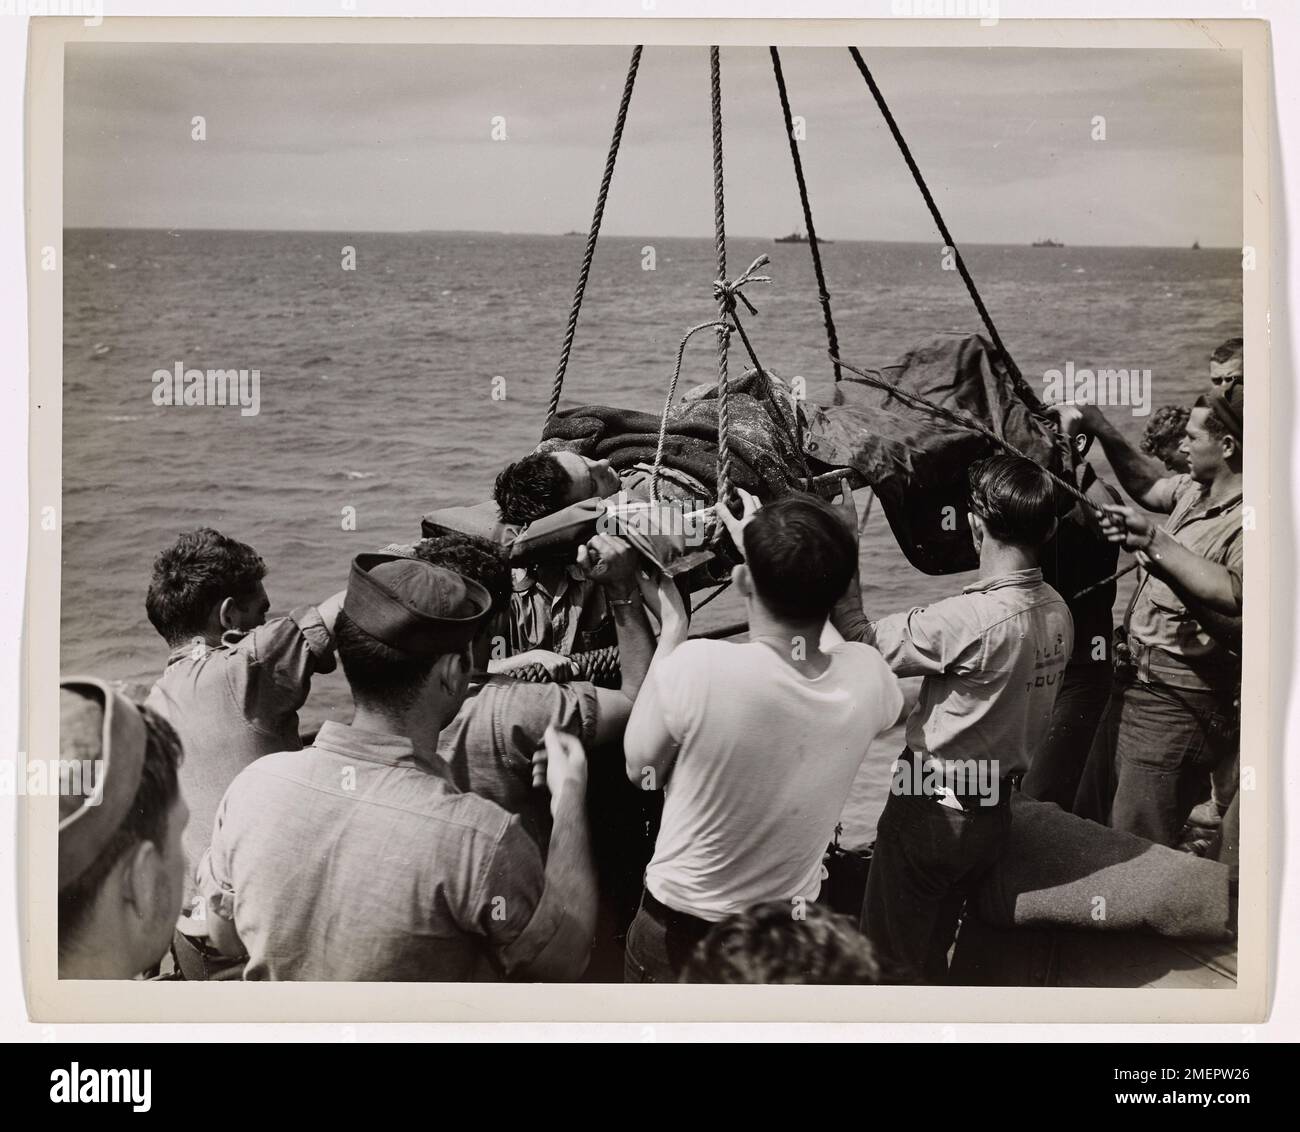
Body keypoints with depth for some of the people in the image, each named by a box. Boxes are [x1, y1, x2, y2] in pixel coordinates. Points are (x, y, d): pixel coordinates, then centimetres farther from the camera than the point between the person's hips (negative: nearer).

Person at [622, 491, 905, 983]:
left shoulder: (698, 667, -30)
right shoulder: (866, 677, -18)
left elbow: (640, 768, -10)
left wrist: (672, 628, -4)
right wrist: (772, 561, 6)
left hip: (678, 940, -3)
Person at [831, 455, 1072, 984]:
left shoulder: (966, 618, -29)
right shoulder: (1058, 611, -4)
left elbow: (859, 641, -21)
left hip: (932, 811, -7)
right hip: (994, 811, 7)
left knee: (891, 961, 11)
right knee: (934, 951, 25)